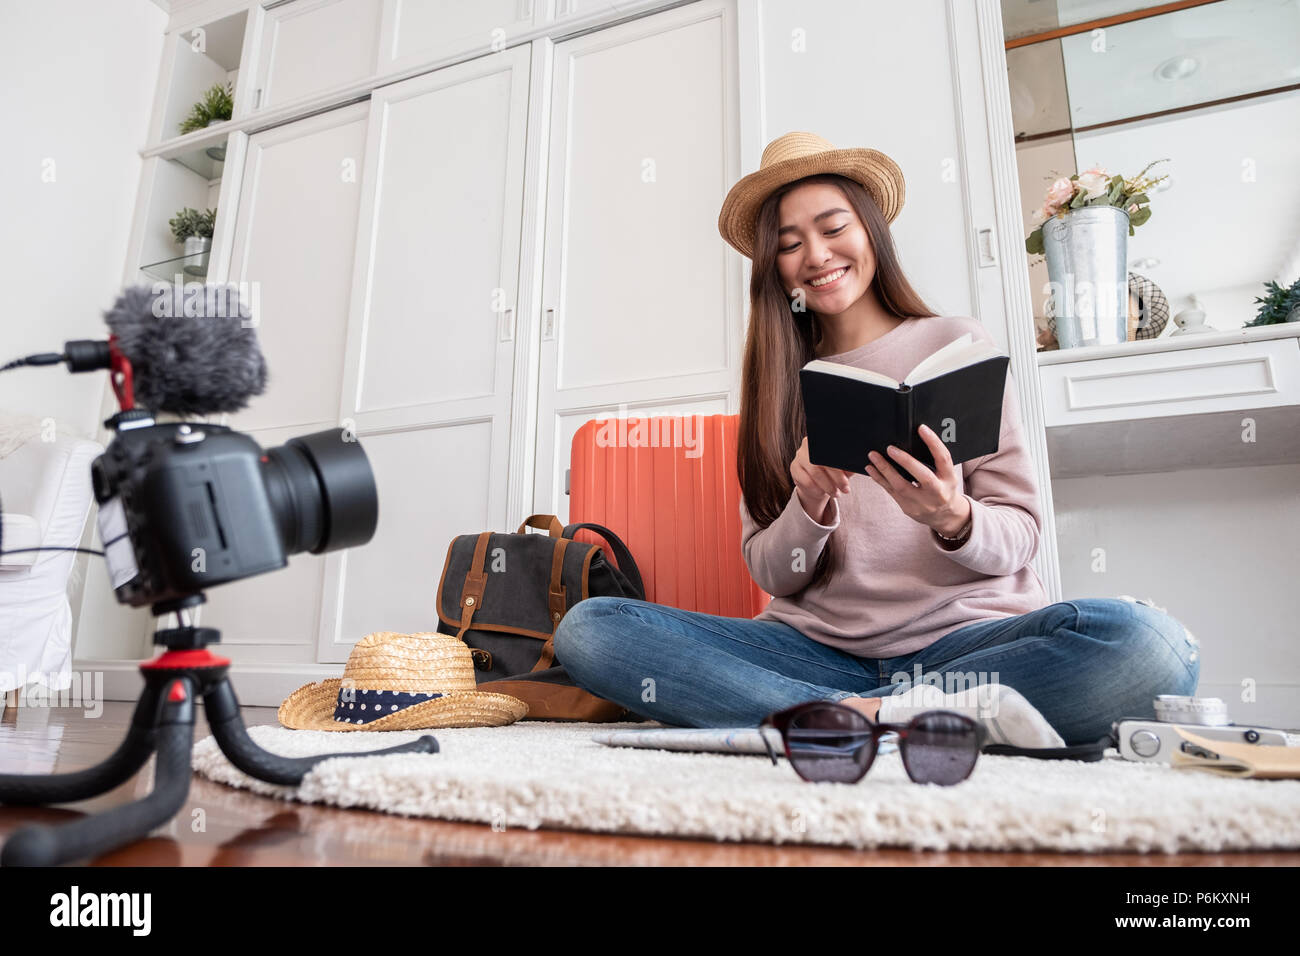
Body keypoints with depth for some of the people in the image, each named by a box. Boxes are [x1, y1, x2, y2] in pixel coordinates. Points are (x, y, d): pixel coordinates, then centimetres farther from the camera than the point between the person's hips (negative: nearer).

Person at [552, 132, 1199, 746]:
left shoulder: (958, 344, 7)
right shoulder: (778, 378, 11)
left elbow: (1021, 535, 3)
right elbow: (769, 574, 6)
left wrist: (954, 519, -19)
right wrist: (810, 508, -15)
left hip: (963, 634, -1)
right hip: (818, 645, 2)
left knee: (1149, 646, -32)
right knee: (587, 630, -19)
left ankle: (828, 714, -20)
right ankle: (886, 712, -22)